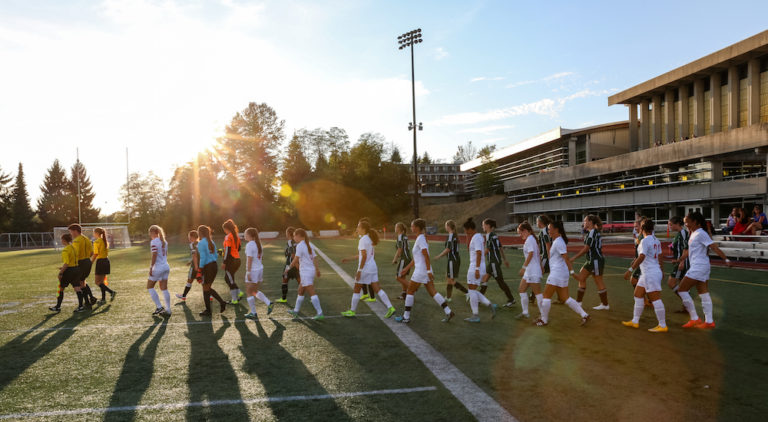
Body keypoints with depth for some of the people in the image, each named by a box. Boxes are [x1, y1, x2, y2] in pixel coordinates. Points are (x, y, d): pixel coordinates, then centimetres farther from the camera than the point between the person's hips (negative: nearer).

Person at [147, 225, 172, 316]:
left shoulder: (154, 242, -12)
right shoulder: (164, 241, 13)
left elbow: (154, 256, -18)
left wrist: (151, 267, -15)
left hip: (158, 268, -8)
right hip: (166, 267, 8)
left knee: (149, 287, 7)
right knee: (164, 289, 9)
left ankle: (159, 307, 4)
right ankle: (168, 310, 8)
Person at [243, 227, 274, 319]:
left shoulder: (249, 245, -14)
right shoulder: (259, 244, 11)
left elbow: (249, 260, -19)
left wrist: (248, 272, -19)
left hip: (252, 270, -8)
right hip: (260, 269, 8)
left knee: (249, 292, 4)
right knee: (255, 291, 19)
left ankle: (253, 313, 8)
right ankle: (269, 304, 6)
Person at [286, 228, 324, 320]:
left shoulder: (300, 245, -12)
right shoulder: (308, 245, 13)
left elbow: (296, 260, -16)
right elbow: (315, 258, 13)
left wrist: (289, 268, -5)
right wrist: (317, 269, 17)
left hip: (306, 272, -9)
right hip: (311, 271, 9)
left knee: (312, 293, -10)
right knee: (300, 291, 20)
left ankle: (320, 313, -13)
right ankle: (296, 311, 30)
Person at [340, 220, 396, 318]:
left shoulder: (363, 240, -14)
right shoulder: (369, 239, 14)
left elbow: (364, 256, -20)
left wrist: (359, 270, -19)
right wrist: (349, 259, 23)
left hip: (365, 268, -8)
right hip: (373, 266, 9)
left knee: (356, 289, 6)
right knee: (377, 289, 6)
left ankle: (352, 310, 15)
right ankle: (390, 307, -2)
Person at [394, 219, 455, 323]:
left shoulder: (421, 238, -14)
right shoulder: (420, 238, 15)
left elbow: (426, 256, -21)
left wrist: (429, 271, -23)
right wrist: (407, 268, 26)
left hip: (421, 271, -9)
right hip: (425, 271, 9)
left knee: (410, 292, 2)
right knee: (432, 292, 8)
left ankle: (406, 317, 10)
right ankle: (448, 312, 5)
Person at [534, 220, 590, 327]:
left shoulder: (558, 242, -15)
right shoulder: (556, 241, 15)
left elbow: (566, 258, -20)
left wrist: (571, 271, -22)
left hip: (557, 273, -10)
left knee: (546, 296, 0)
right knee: (566, 298, 11)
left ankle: (544, 320, 11)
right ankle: (584, 315, 10)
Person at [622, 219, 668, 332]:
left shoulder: (645, 241, -16)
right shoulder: (656, 240, 10)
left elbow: (641, 257, -24)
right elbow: (660, 257, 17)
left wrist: (630, 269, -25)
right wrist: (662, 271, 28)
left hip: (651, 274, -10)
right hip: (647, 274, 10)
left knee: (655, 299, -5)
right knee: (638, 295, 14)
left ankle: (663, 326, 1)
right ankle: (635, 321, 20)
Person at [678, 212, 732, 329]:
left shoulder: (701, 234, -15)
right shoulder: (693, 234, 13)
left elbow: (714, 247, -20)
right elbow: (689, 251, 24)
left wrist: (726, 259, -25)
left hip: (699, 267, -9)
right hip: (698, 267, 9)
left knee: (682, 290, -6)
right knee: (704, 294, 10)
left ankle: (694, 319, -2)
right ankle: (709, 321, 13)